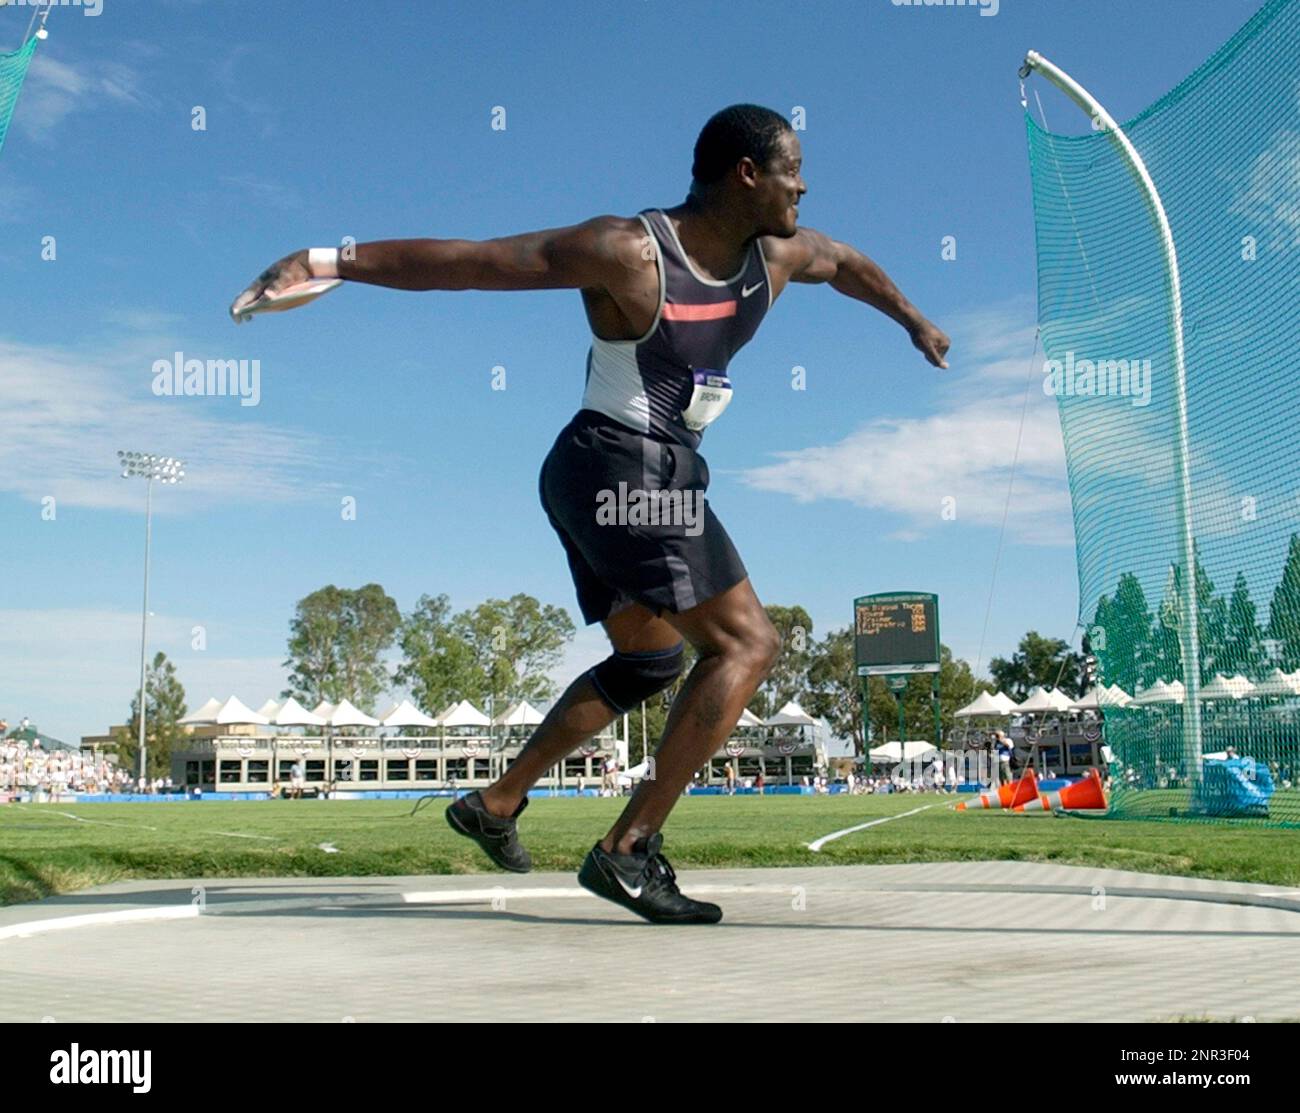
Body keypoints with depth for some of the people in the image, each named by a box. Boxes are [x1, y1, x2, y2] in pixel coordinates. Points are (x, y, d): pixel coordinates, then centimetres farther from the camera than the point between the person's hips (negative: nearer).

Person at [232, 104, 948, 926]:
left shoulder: (780, 253, 5)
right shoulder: (628, 253, -18)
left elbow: (848, 263, 29)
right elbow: (471, 260, -20)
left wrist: (915, 322, 45)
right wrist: (330, 260, -22)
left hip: (663, 476, 10)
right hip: (621, 470, -10)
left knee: (651, 658, 21)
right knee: (747, 643, -13)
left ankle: (498, 802, 30)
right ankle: (629, 849, -13)